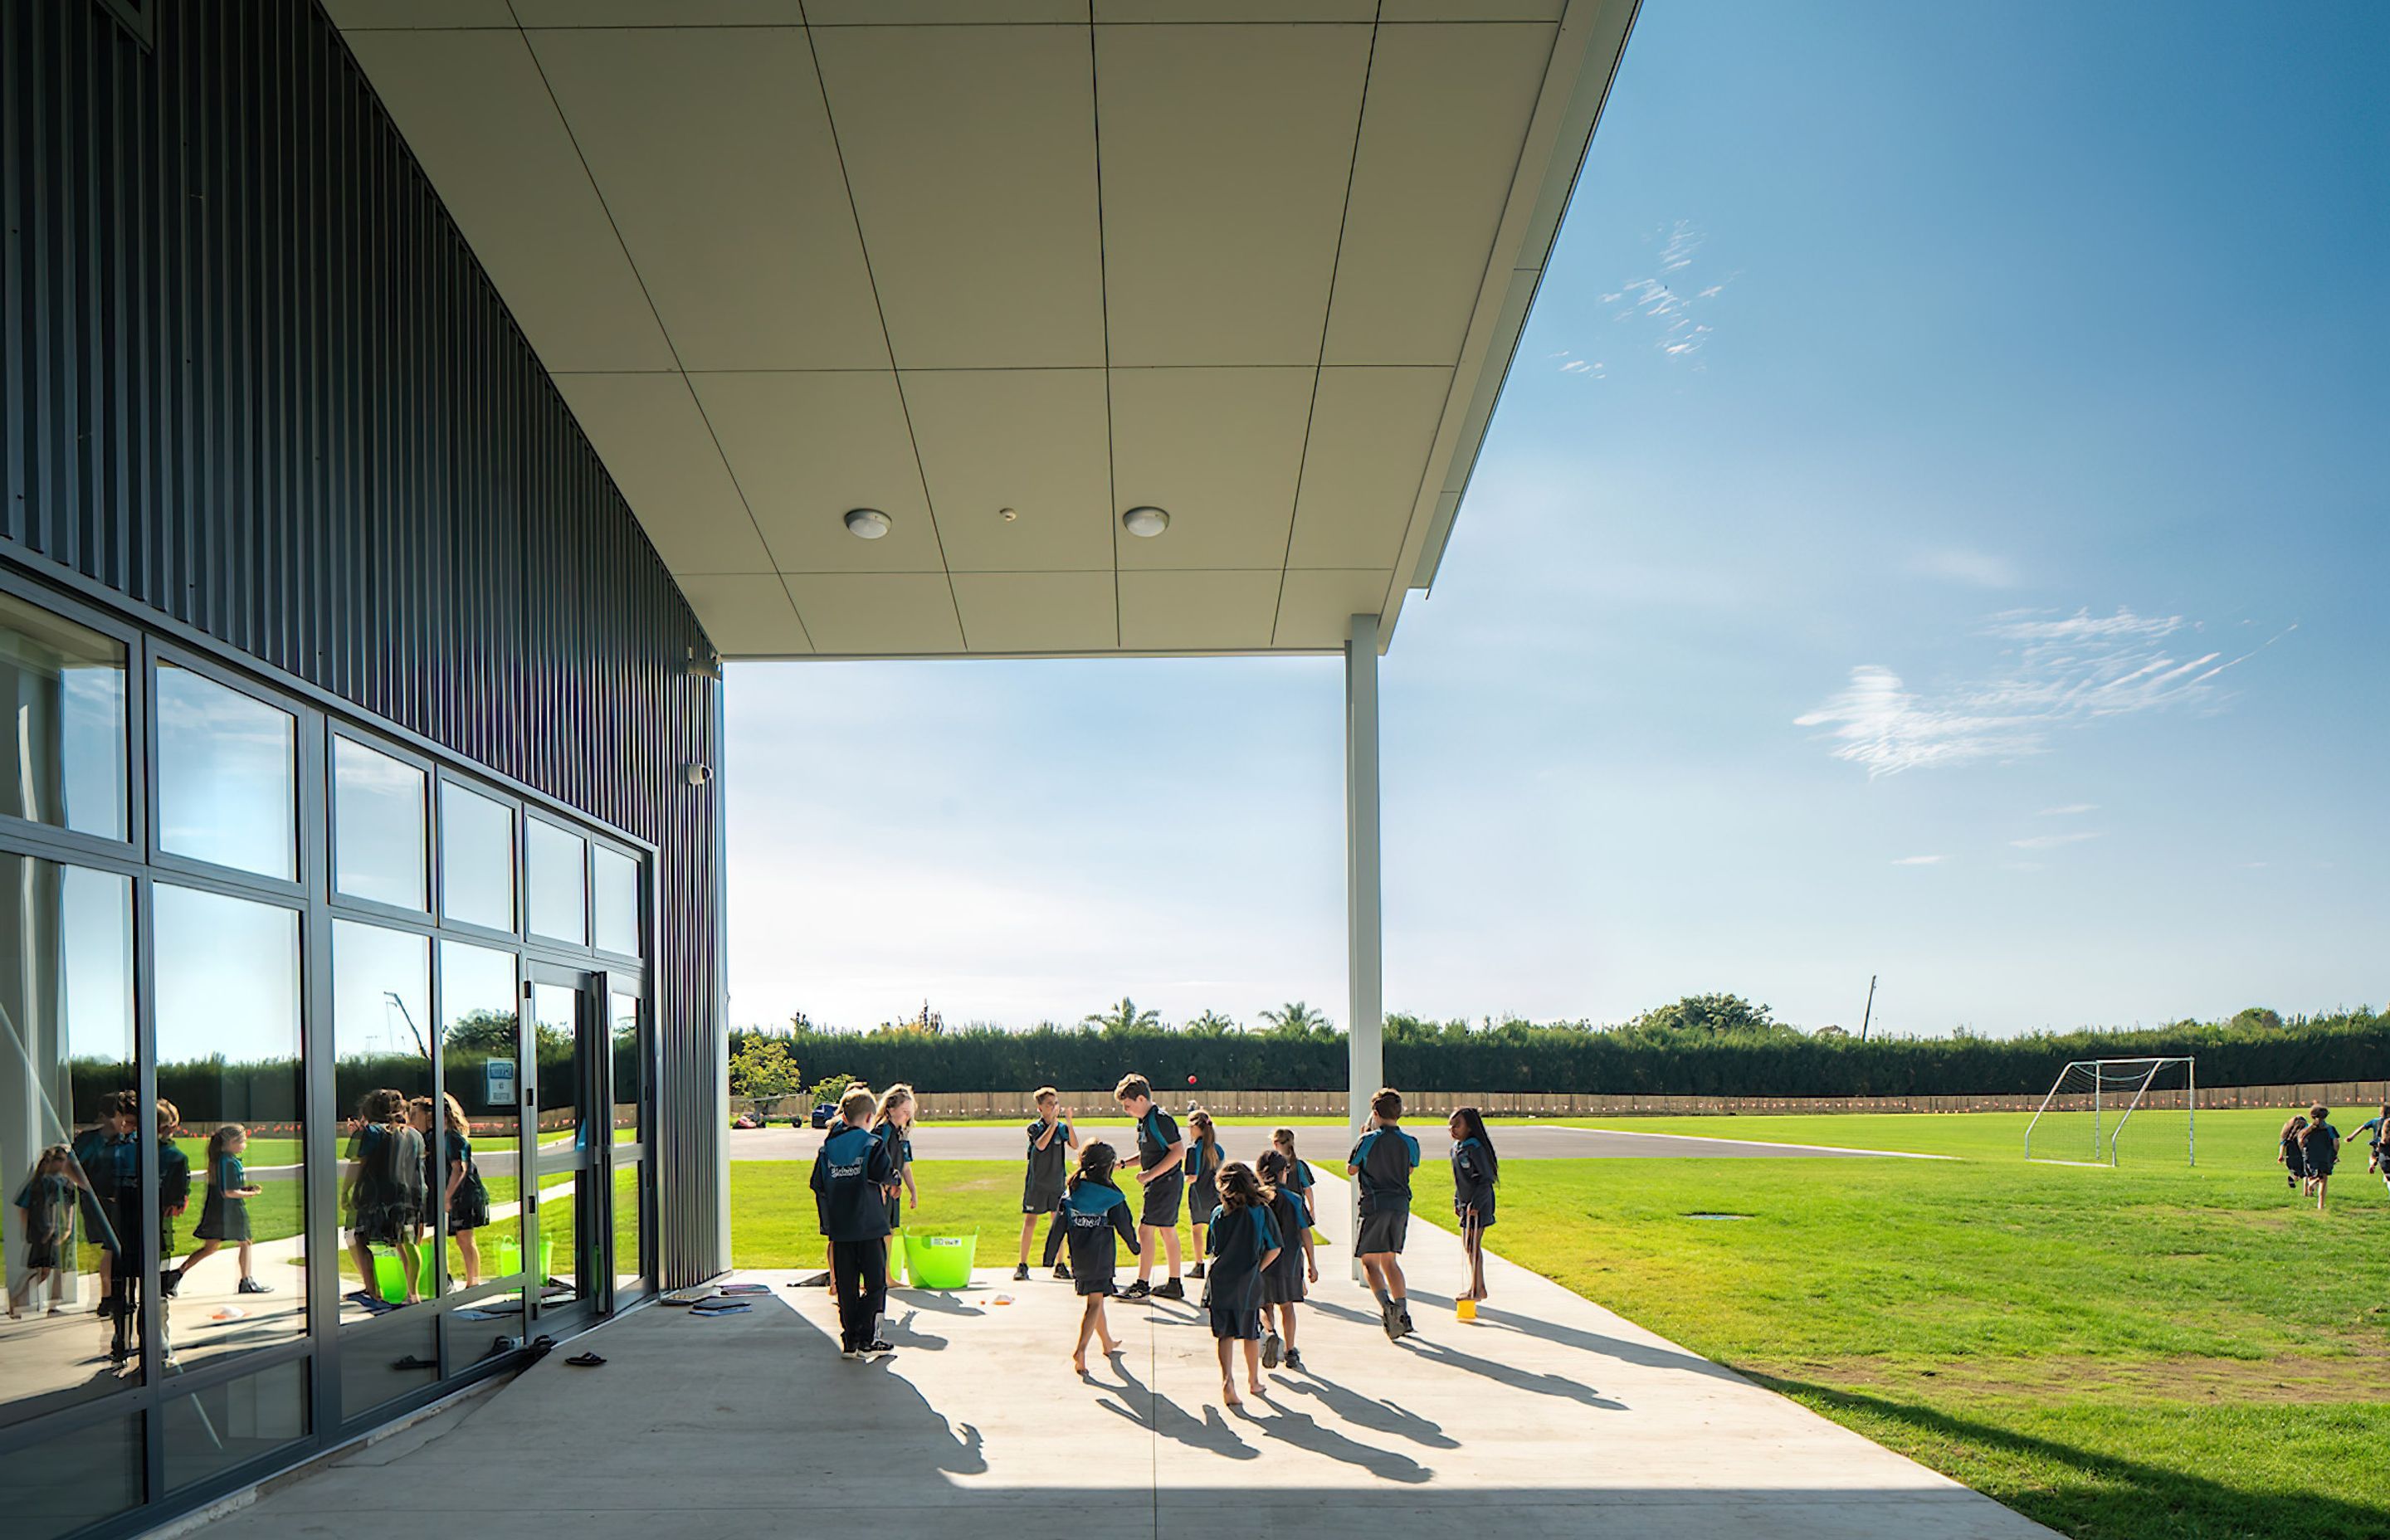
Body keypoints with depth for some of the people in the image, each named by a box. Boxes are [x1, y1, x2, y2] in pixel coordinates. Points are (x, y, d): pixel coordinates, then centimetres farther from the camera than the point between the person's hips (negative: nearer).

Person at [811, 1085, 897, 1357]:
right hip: (869, 1225, -4)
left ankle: (850, 1341, 10)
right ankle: (867, 1340, -1)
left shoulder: (826, 1147, 7)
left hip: (839, 1228, 4)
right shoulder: (873, 1144, -7)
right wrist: (884, 1184, 5)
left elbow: (818, 1187, 7)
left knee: (846, 1287, 9)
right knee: (875, 1284, 4)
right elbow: (887, 1176, -17)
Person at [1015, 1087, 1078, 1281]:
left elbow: (1075, 1145, -10)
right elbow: (1041, 1145, -22)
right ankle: (1022, 1265, 5)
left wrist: (1069, 1122, -19)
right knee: (1030, 1221, -2)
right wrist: (1053, 1122, -23)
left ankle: (1060, 1265, 15)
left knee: (1059, 1223, 7)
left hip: (1057, 1183, 4)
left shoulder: (1062, 1127, 5)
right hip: (1036, 1182, -3)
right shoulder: (1035, 1127, -5)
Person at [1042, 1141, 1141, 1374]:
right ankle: (1080, 1349, -18)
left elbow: (1058, 1227, 2)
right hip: (1101, 1257, -4)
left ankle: (1107, 1343, 36)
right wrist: (1134, 1246, 14)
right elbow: (1124, 1225, -4)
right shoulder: (1111, 1194, -10)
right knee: (1095, 1303, -2)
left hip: (1078, 1257, 4)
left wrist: (1050, 1257, 8)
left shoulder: (1070, 1192, 1)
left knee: (1095, 1300, 20)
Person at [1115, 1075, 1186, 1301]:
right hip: (1164, 1183, 10)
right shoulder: (1144, 1121, 12)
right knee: (1167, 1231, 14)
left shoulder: (1160, 1119, -19)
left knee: (1145, 1229, -8)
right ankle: (1174, 1285, 20)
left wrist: (1150, 1174, -22)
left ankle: (1142, 1285, -4)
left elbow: (1179, 1151, -23)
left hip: (1166, 1182, -10)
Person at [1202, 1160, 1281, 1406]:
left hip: (1221, 1282, 0)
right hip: (1249, 1284, 0)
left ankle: (1227, 1378, -15)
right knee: (1251, 1334, 16)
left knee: (1224, 1334, 4)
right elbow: (1275, 1248, -2)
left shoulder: (1218, 1214, -3)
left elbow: (1214, 1249, 3)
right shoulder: (1262, 1211, -5)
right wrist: (1258, 1269, 10)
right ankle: (1253, 1381, 29)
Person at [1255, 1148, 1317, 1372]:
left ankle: (1270, 1332, -16)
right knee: (1286, 1305, 15)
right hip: (1289, 1260, 0)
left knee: (1266, 1305, 14)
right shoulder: (1294, 1199, -5)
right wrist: (1312, 1264, 6)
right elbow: (1305, 1233, -3)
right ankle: (1290, 1353, 17)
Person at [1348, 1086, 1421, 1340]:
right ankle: (1403, 1314, 11)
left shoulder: (1368, 1140, -8)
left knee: (1369, 1261, 0)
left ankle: (1386, 1305, -24)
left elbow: (1351, 1170, 4)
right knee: (1390, 1260, 18)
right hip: (1401, 1205, 5)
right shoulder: (1410, 1143, 3)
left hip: (1375, 1205, -5)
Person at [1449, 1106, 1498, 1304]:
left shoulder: (1474, 1148, -18)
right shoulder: (1456, 1147, 9)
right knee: (1467, 1246, 13)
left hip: (1479, 1205, -9)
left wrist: (1475, 1203, -22)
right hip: (1466, 1204, 9)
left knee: (1473, 1245, -7)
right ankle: (1479, 1287, 24)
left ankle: (1476, 1290, -1)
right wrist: (1457, 1202, 18)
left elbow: (1487, 1179, -19)